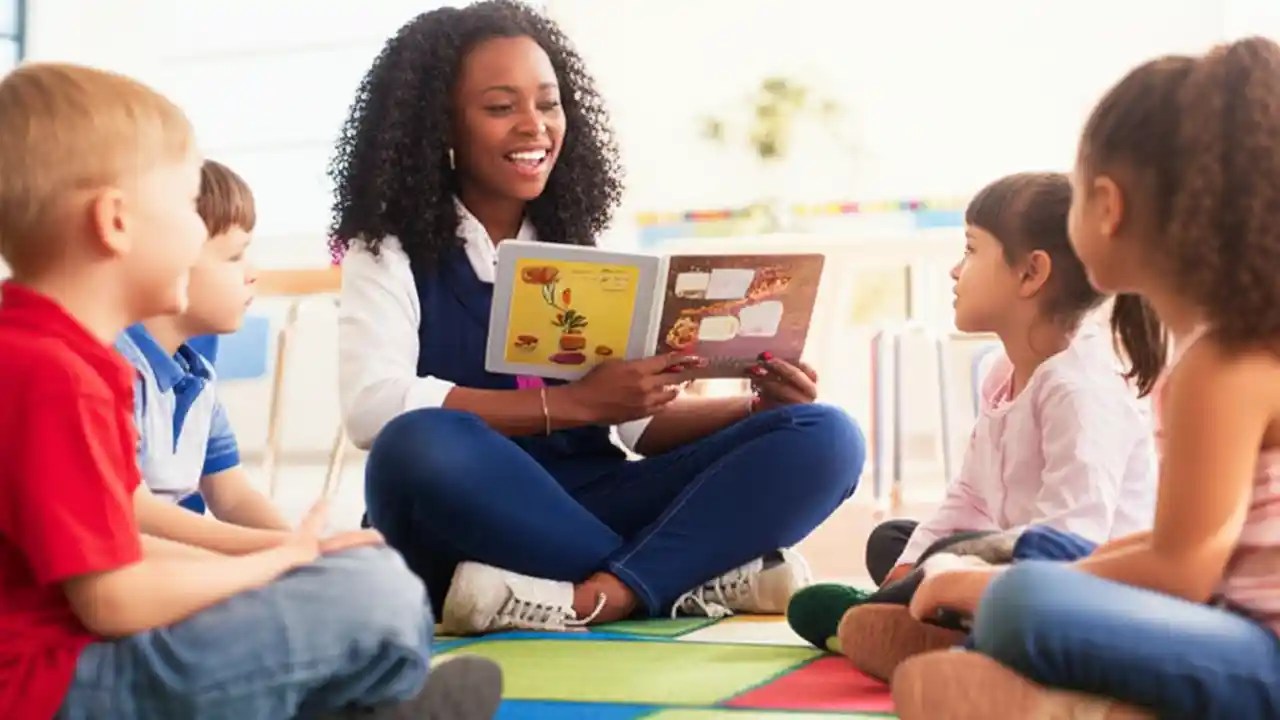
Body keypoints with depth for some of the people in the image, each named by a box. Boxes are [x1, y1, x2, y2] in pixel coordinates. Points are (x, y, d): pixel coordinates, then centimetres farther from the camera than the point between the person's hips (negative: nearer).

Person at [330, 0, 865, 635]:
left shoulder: (582, 252, 13)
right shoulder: (388, 251, 0)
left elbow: (645, 422, 10)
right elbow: (372, 406, -18)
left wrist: (757, 408, -10)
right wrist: (577, 403, -23)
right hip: (465, 535, -4)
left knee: (822, 438, -12)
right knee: (421, 445, -38)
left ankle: (596, 598, -34)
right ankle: (707, 576, -24)